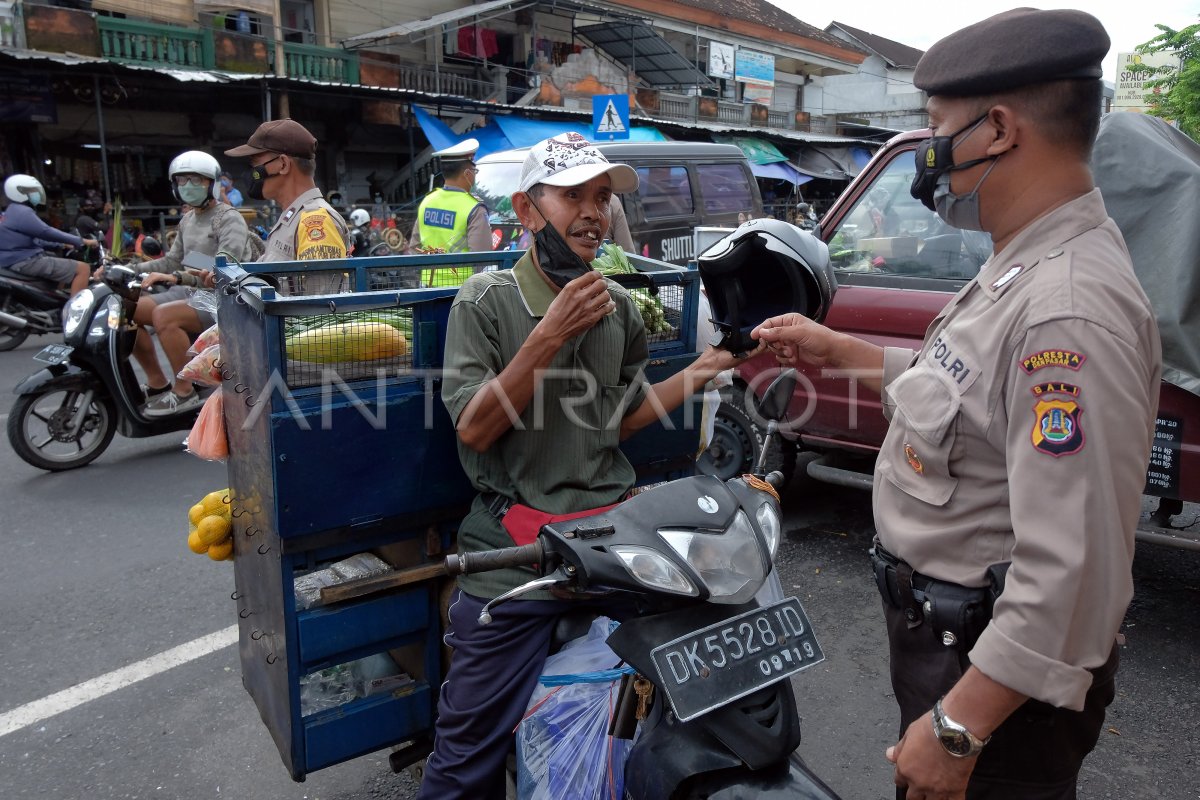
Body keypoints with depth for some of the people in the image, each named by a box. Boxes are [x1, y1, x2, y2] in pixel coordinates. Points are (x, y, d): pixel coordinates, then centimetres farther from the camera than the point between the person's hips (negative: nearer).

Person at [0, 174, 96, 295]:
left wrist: (64, 244, 21)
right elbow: (47, 233, -21)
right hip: (26, 261, -12)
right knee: (83, 269, -19)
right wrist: (82, 241, -18)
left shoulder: (14, 212, 21)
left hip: (24, 258, 12)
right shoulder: (22, 212, -14)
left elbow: (37, 237, 25)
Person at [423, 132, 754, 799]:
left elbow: (622, 419, 13)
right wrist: (552, 334, -18)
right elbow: (474, 428, -12)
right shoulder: (486, 301, -6)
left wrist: (706, 367, 2)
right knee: (474, 741, 1)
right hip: (516, 546, -4)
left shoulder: (620, 306, 9)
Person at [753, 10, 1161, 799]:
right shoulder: (1024, 266, 3)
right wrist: (839, 350, 17)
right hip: (946, 633, 9)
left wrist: (959, 727, -25)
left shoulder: (1071, 309, -30)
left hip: (1000, 668, -9)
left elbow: (1072, 569, -31)